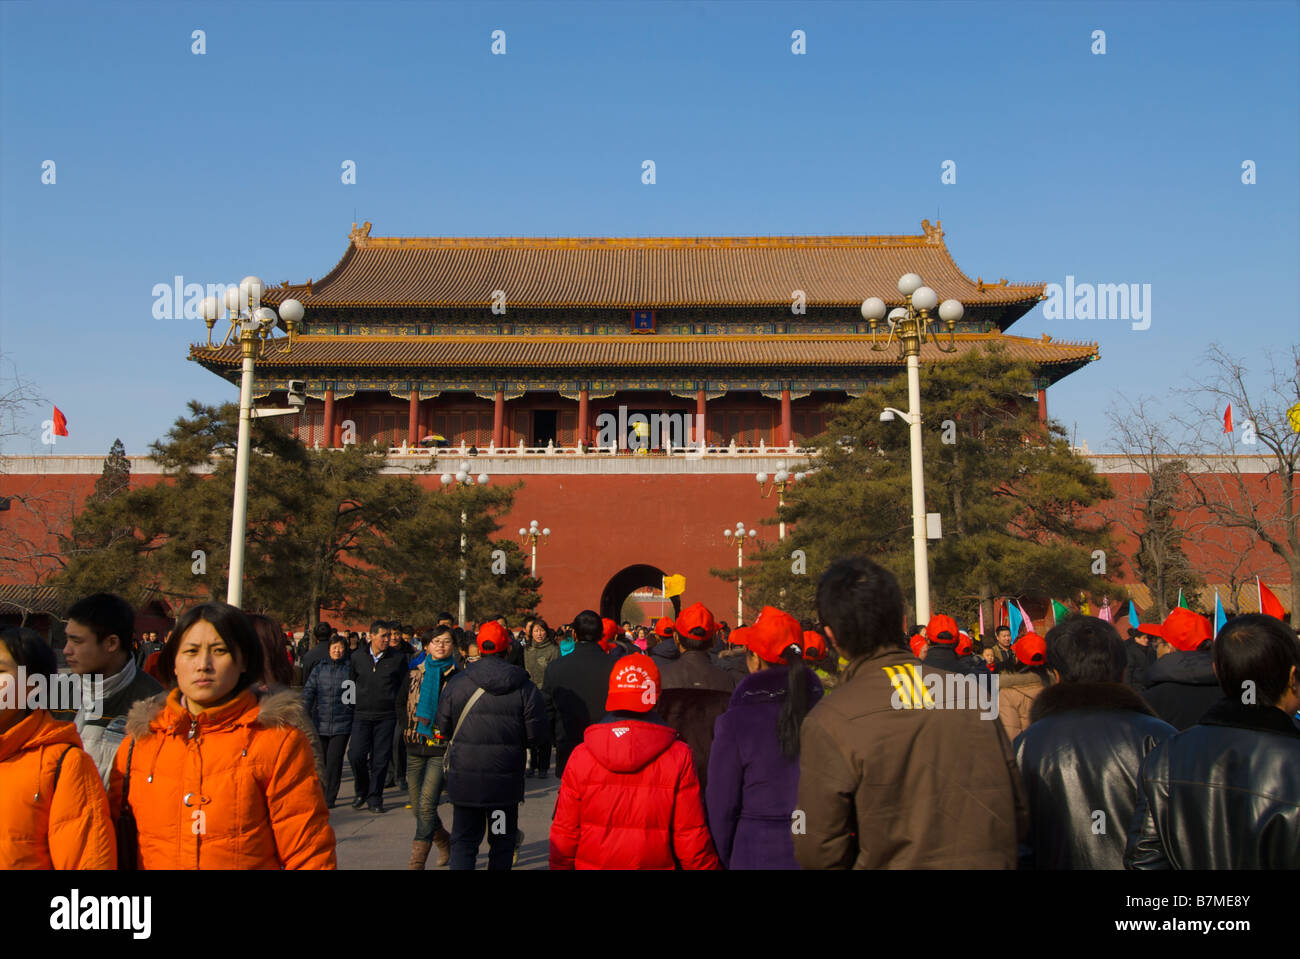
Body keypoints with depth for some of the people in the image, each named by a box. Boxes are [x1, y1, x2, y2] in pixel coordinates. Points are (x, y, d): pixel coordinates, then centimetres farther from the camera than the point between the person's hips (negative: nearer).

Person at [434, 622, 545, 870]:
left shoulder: (457, 683, -5)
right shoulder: (524, 687, -8)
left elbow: (443, 728, 1)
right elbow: (537, 733, -6)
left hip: (464, 776, 0)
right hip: (506, 778, 0)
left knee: (463, 840, 11)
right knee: (503, 840, 16)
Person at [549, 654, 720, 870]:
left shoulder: (580, 756, -11)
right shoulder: (679, 757, -14)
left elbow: (564, 834, -5)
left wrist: (559, 866, 10)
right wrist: (705, 866, 3)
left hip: (592, 864, 1)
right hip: (656, 863, -1)